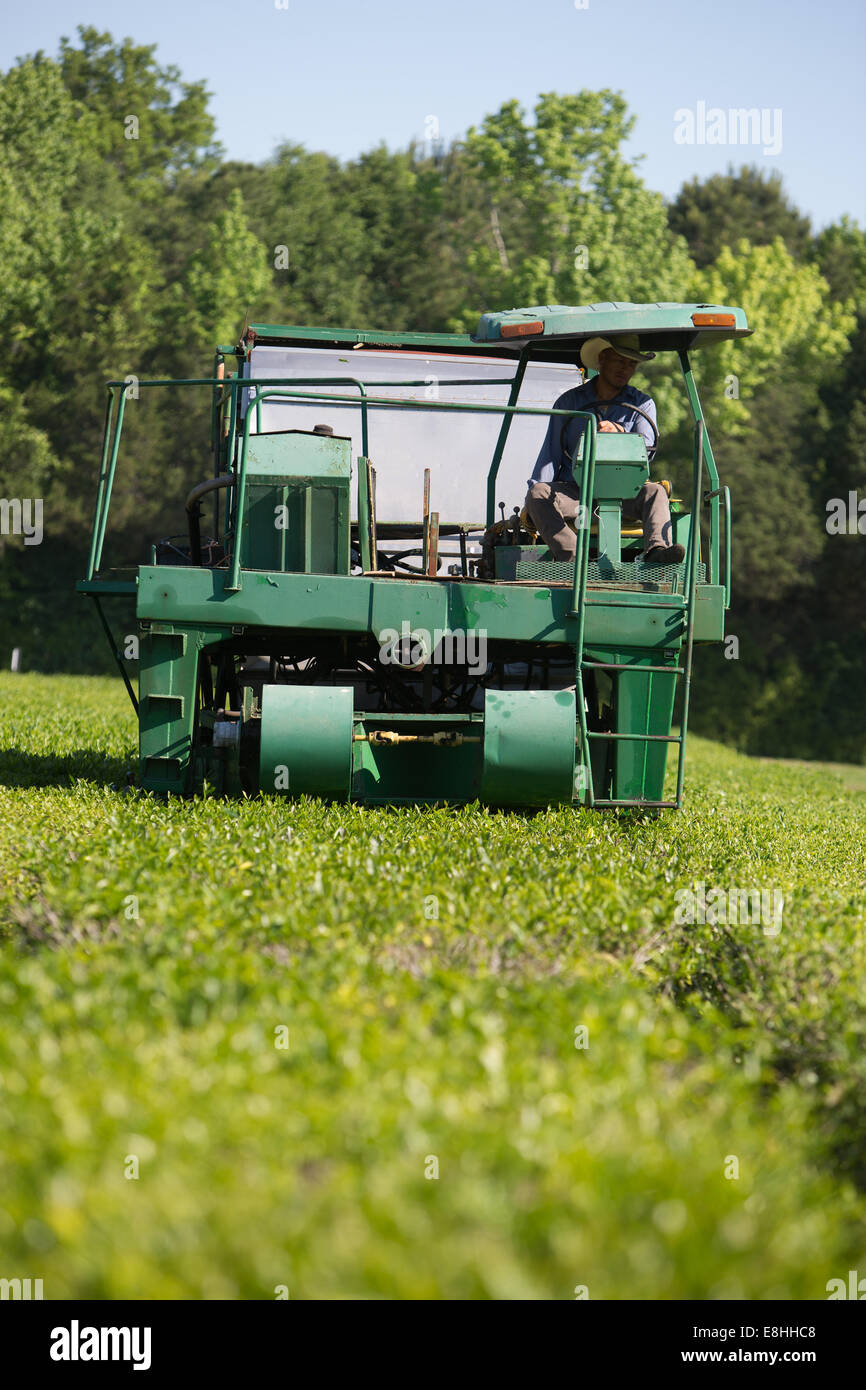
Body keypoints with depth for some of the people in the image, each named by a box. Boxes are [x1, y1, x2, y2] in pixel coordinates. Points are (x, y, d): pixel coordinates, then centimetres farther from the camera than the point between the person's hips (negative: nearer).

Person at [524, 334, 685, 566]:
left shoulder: (643, 405, 13)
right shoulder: (569, 402, 13)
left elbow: (645, 452, -2)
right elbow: (551, 453, 9)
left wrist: (619, 434, -22)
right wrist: (535, 498, -4)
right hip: (574, 492, 0)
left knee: (654, 492, -29)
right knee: (538, 494, -29)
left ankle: (657, 551, -52)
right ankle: (571, 557, -49)